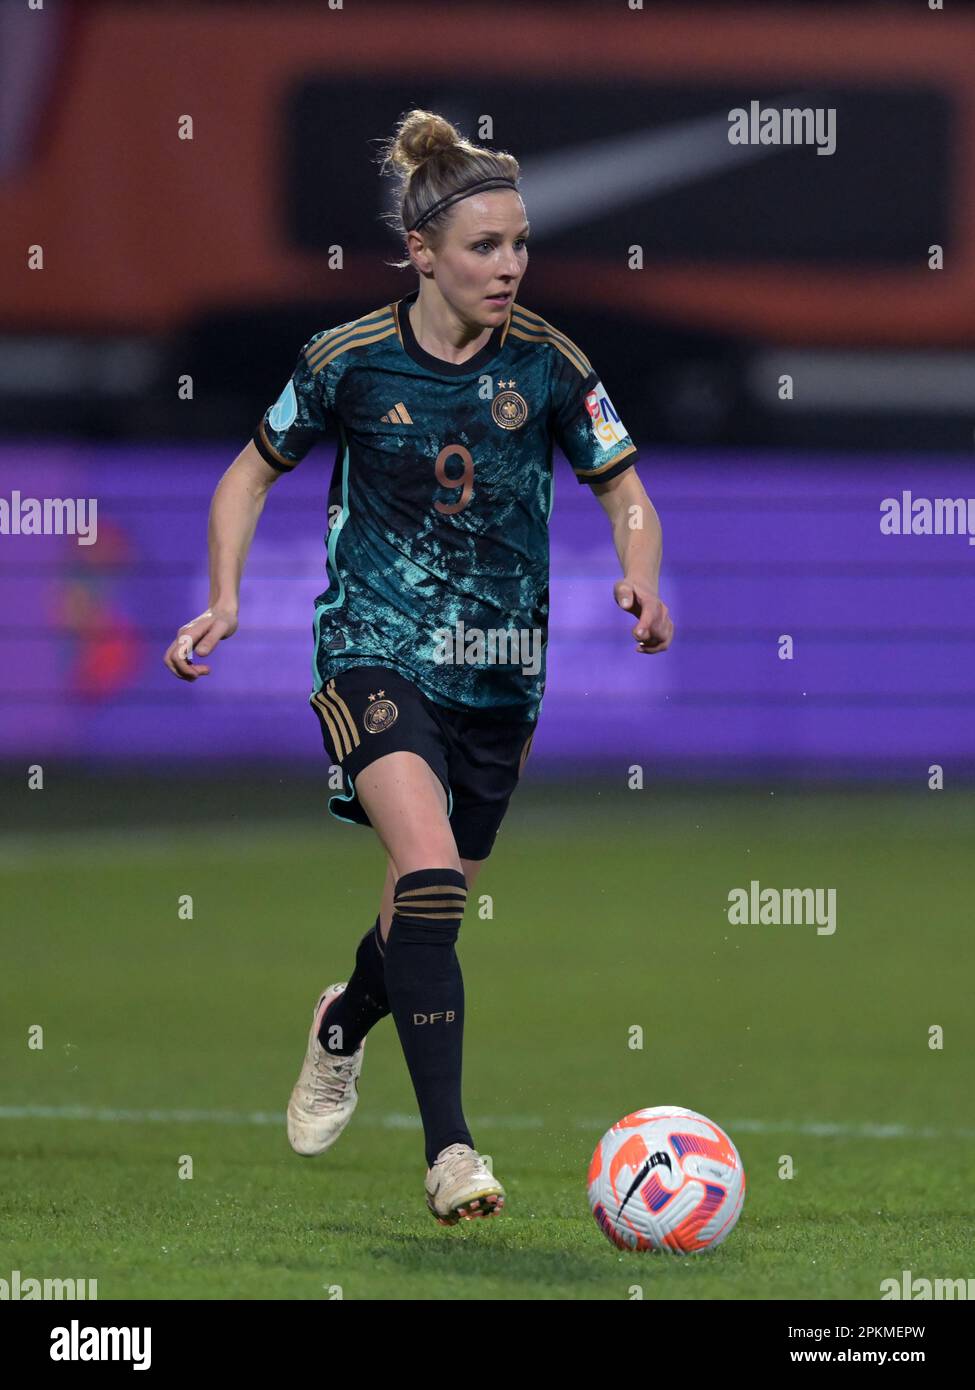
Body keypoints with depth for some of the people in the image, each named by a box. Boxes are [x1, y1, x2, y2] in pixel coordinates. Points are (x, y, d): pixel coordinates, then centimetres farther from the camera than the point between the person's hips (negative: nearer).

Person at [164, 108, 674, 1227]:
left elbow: (625, 495, 4)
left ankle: (345, 1024, 50)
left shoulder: (547, 363, -5)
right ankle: (448, 1149, -27)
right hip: (377, 651, -3)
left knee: (433, 911, 14)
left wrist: (640, 582, -17)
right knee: (429, 873, -26)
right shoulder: (349, 362, -7)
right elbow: (251, 474, 8)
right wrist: (225, 601, -5)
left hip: (500, 671, 3)